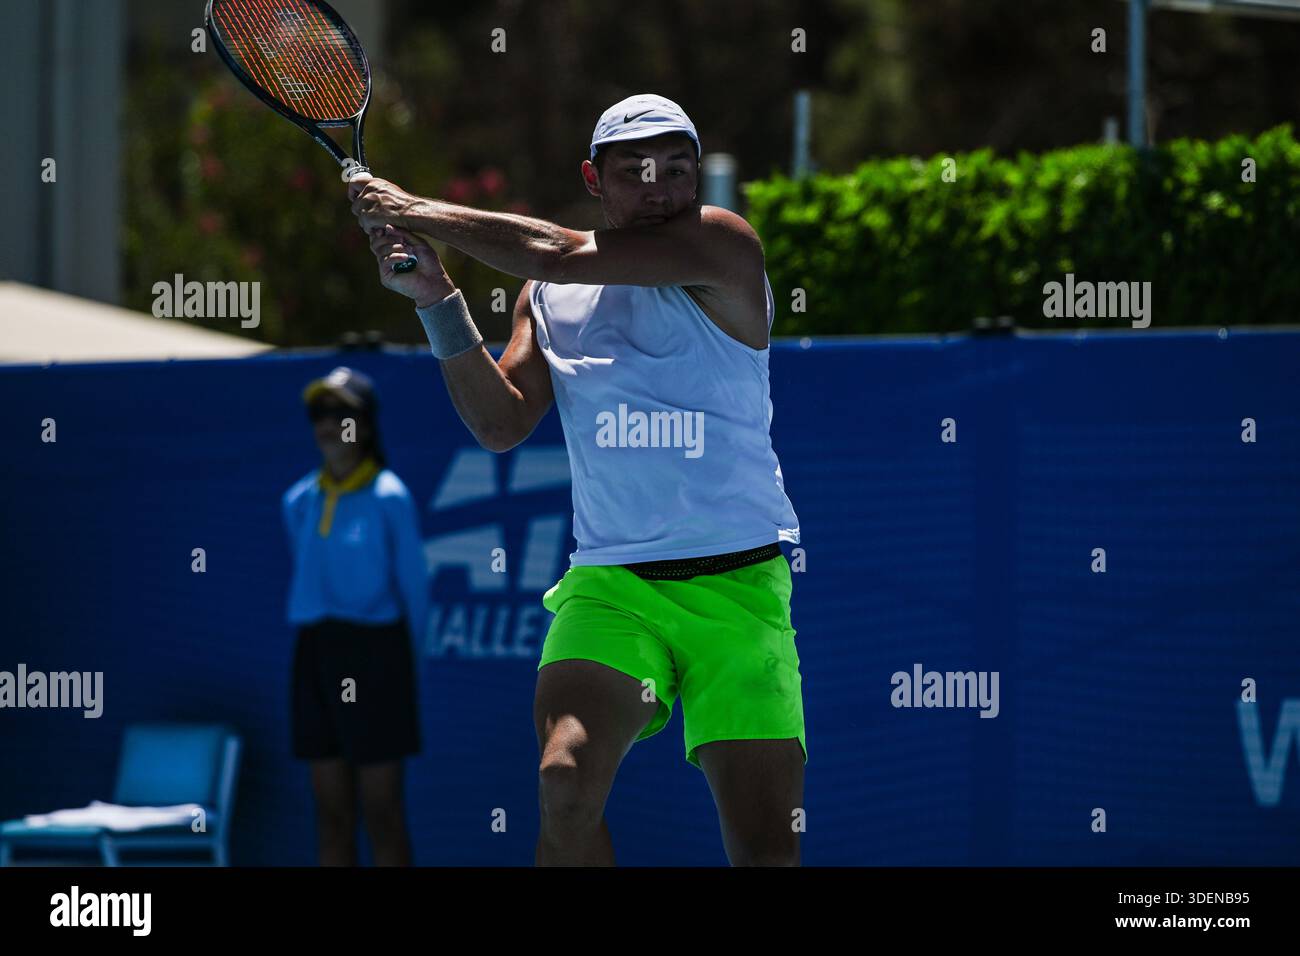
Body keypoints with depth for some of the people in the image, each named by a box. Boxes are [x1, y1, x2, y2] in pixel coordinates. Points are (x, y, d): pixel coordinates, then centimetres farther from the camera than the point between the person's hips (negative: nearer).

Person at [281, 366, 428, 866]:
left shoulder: (388, 497, -6)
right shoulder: (300, 501, 9)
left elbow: (414, 585, -2)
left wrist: (403, 649, 3)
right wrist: (320, 637, 13)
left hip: (374, 651, -5)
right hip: (315, 651, 5)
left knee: (380, 809, -5)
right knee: (331, 809, 7)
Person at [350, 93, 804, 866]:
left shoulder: (723, 247, -4)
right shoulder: (549, 297, 12)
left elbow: (559, 257, -14)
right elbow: (502, 425, 4)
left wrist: (421, 213, -6)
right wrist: (436, 299, -6)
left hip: (737, 582, -2)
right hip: (610, 583, 2)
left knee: (768, 846, -8)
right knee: (566, 786, -24)